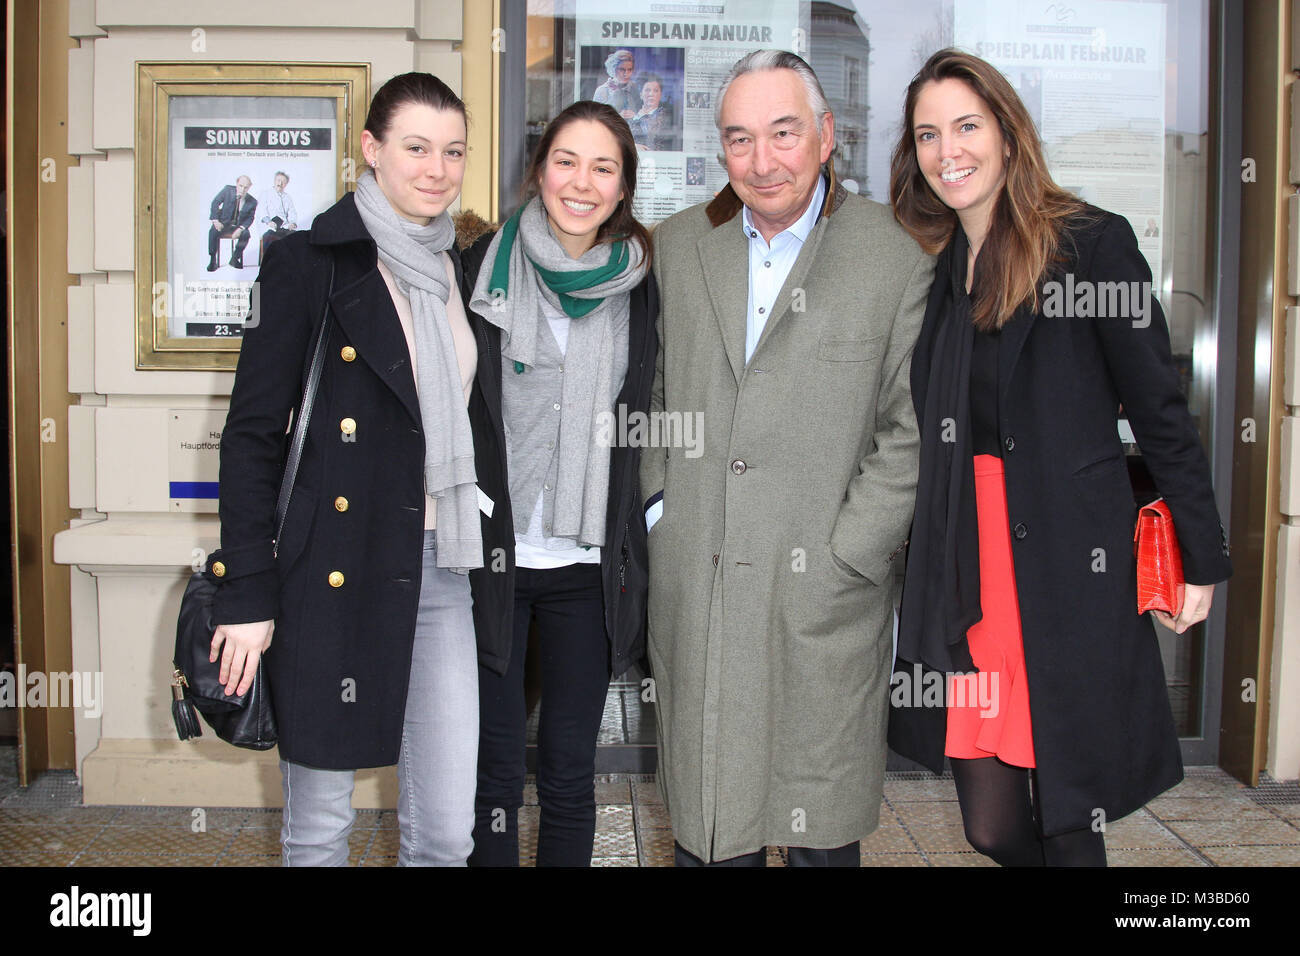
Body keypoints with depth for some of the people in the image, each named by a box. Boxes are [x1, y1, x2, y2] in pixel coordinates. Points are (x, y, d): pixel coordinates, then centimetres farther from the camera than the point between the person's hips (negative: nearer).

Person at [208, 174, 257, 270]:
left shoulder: (252, 202, -8)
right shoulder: (228, 190, -8)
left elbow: (250, 218, -1)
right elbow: (215, 202, -4)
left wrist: (241, 228, -20)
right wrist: (215, 220, -15)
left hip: (239, 225, 1)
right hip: (223, 223, 0)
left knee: (245, 234, -30)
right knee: (213, 231, -29)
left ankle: (235, 258, -8)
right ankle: (212, 260, -14)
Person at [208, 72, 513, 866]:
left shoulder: (465, 272, 12)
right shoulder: (311, 264, -5)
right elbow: (253, 433, -6)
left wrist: (489, 556, 10)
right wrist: (248, 594, -10)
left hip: (444, 570, 5)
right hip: (336, 572, -4)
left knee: (448, 828, 9)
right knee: (320, 822, 11)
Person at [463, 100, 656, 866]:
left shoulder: (639, 286, 5)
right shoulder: (484, 267, -1)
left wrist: (633, 533, 8)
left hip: (588, 565, 2)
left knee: (571, 773, 11)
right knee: (492, 769, 8)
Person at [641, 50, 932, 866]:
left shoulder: (897, 260, -3)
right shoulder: (678, 247, 8)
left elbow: (908, 433, -4)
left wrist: (845, 559, -10)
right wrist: (661, 507, 4)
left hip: (824, 593, -2)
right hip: (693, 592, 3)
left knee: (823, 831, 10)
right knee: (706, 818, 14)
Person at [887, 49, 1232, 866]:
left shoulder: (1092, 241, -4)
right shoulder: (935, 270, 12)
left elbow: (1161, 412, -3)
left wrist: (1202, 560, -2)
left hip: (1072, 571, -4)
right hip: (965, 572, 5)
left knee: (1067, 821, 3)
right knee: (993, 826, 8)